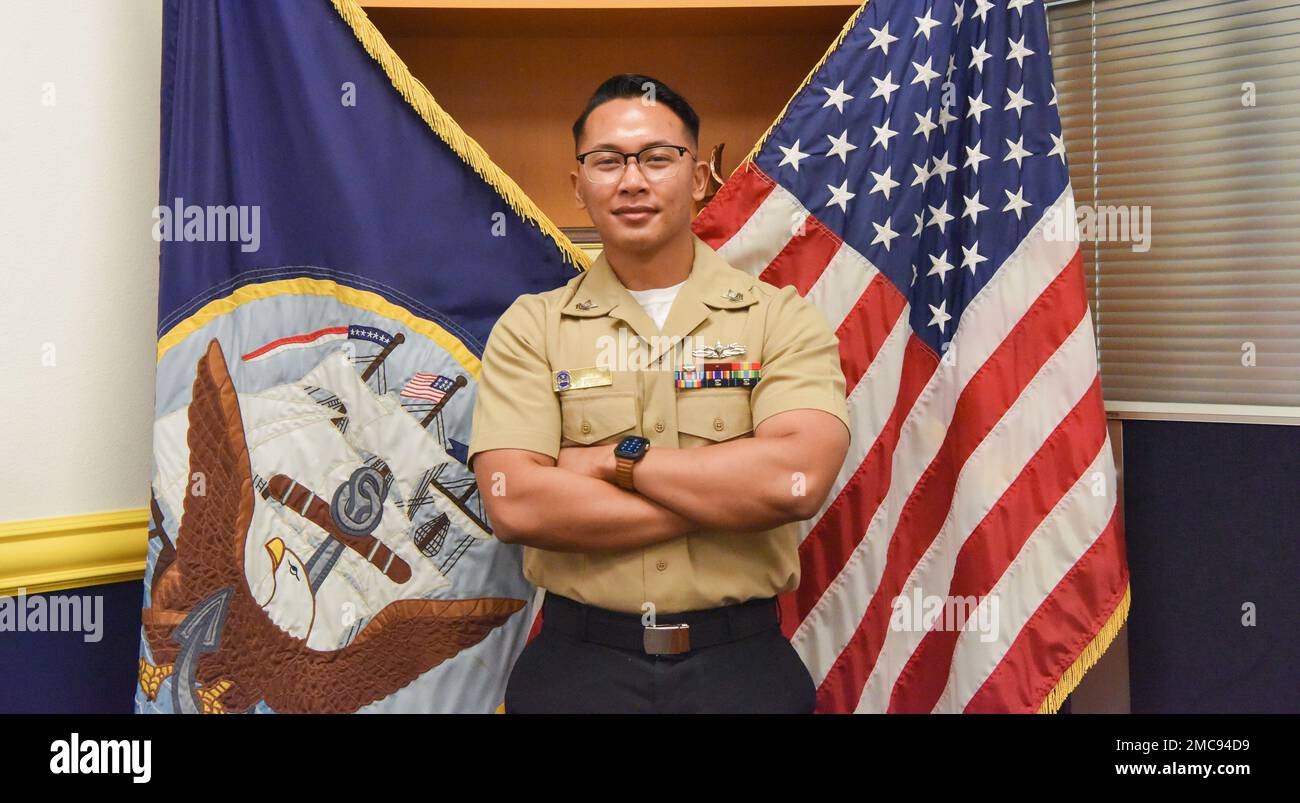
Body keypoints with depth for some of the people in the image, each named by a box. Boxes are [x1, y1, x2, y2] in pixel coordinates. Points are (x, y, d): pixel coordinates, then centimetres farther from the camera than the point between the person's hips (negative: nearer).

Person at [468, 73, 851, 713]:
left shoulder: (781, 318, -1)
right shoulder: (530, 328, 1)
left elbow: (798, 479, -17)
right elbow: (514, 505, -13)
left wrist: (619, 459, -12)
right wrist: (731, 498, -14)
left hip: (743, 661, 0)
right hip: (578, 663, 0)